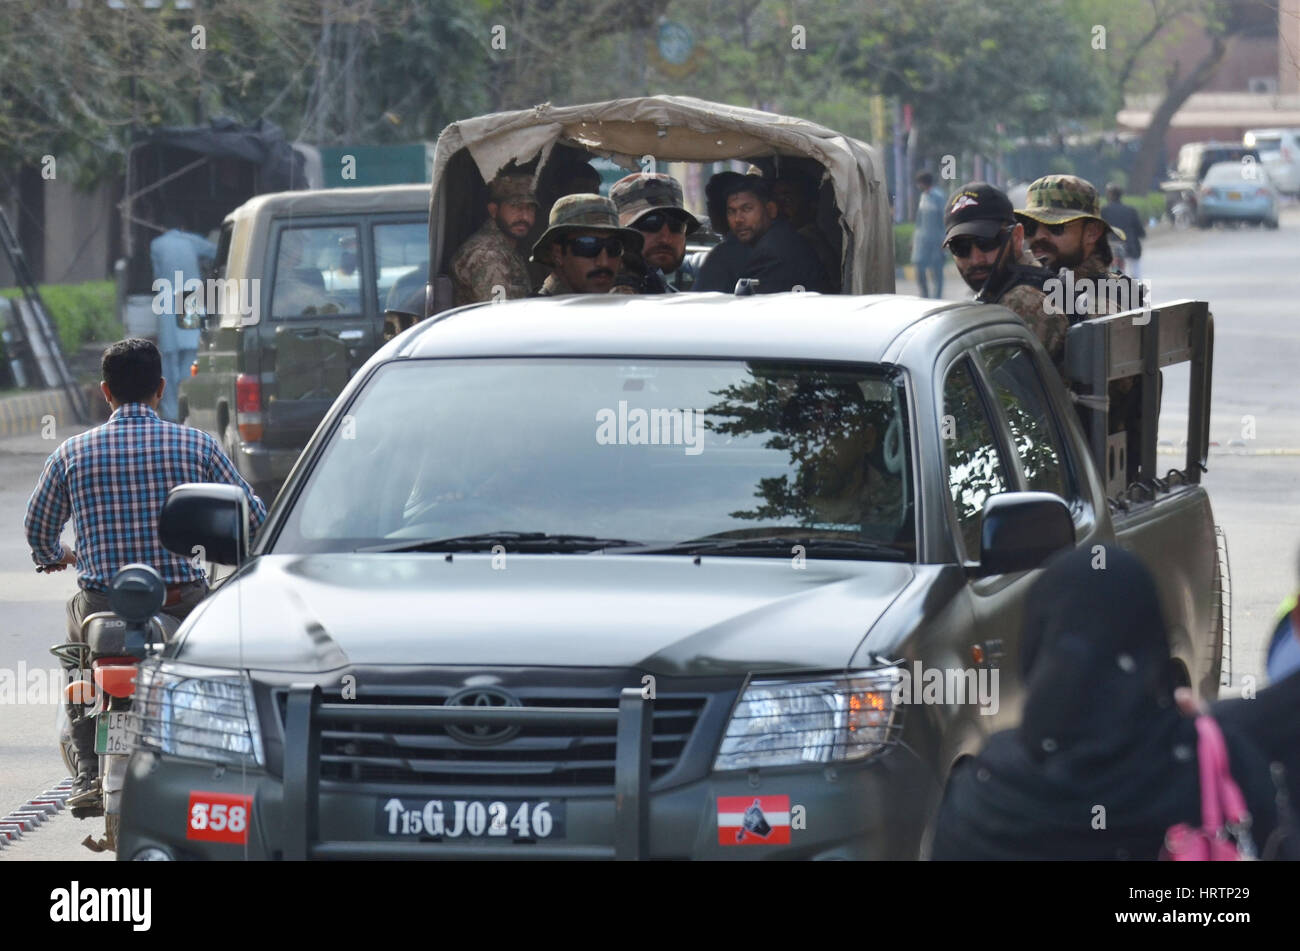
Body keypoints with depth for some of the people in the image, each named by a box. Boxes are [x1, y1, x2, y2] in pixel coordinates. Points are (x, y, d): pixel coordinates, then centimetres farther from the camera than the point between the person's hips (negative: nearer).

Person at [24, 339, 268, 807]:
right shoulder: (196, 445, -1)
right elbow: (252, 516, 7)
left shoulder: (72, 453, 2)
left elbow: (38, 526, 16)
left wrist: (53, 556, 40)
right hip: (183, 602, -1)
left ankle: (88, 771, 21)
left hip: (102, 604, 1)